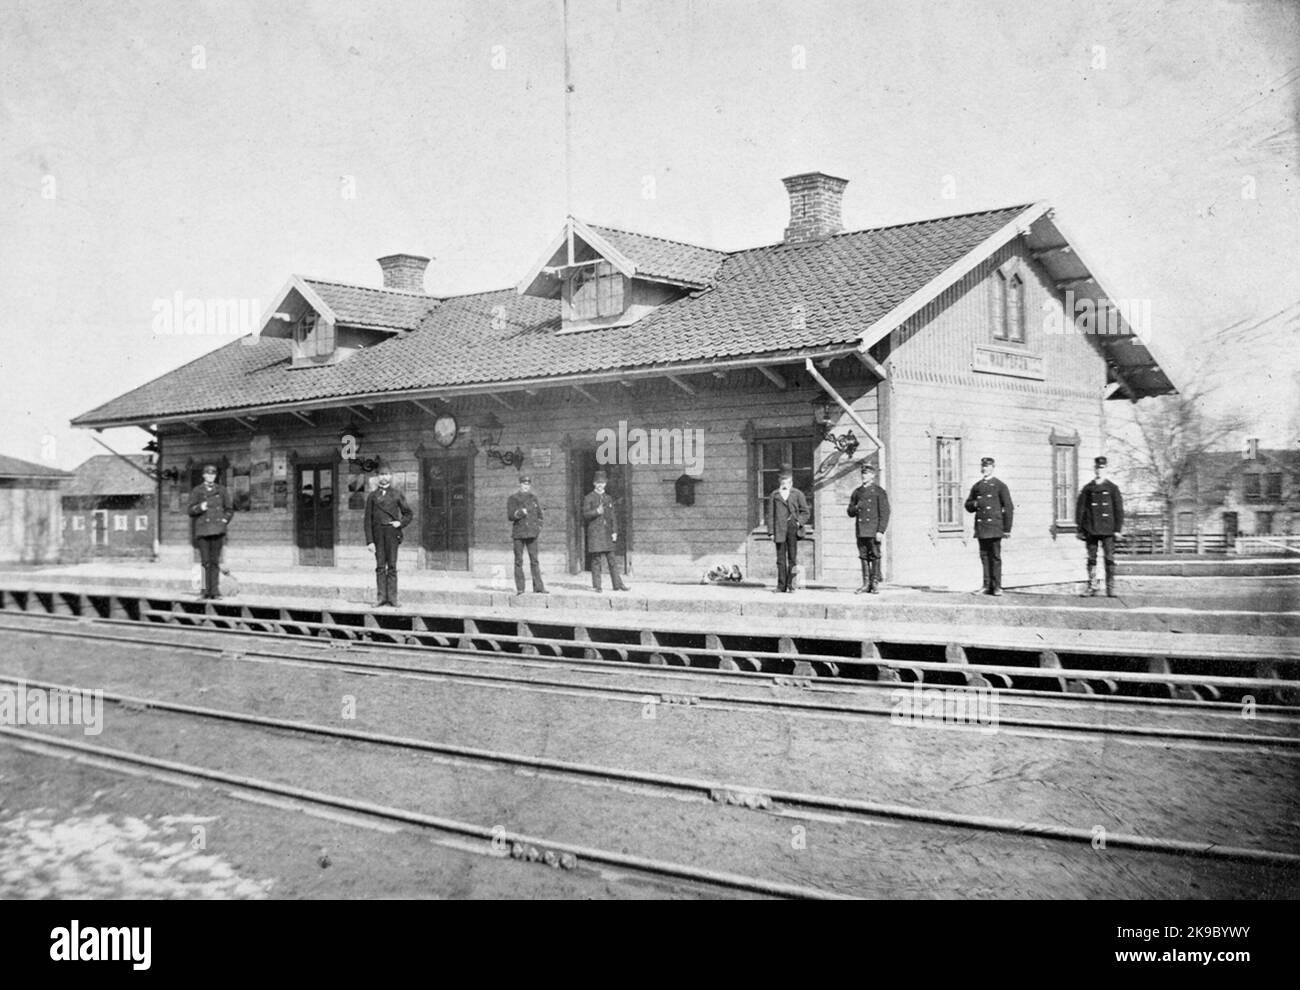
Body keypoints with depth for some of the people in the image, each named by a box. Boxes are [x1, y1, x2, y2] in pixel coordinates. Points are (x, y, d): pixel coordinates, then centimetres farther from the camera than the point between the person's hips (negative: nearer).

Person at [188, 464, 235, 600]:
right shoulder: (197, 491, 9)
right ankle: (205, 590, -5)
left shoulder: (221, 490, 14)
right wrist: (200, 507, -13)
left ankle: (215, 590, 2)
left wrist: (224, 521, 4)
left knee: (215, 561, 0)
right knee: (205, 561, -7)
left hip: (217, 531, 1)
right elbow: (191, 511, 7)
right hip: (202, 530, -1)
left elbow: (229, 509, 19)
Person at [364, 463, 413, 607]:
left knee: (392, 566, 0)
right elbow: (368, 519, 5)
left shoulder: (397, 495, 8)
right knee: (380, 566, 1)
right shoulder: (372, 496, 8)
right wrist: (369, 540, -2)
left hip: (392, 532, -1)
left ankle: (392, 597, 3)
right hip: (377, 533, 1)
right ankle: (382, 597, 4)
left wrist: (400, 523, -4)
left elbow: (408, 513, 15)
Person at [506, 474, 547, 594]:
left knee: (534, 560, 0)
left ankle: (538, 587, 1)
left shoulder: (533, 498, 14)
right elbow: (510, 516, -5)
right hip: (518, 533, -3)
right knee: (518, 561, -1)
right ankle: (519, 588, 2)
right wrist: (521, 512, -18)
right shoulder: (513, 499, 2)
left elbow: (539, 514, 20)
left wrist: (539, 527, 7)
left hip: (532, 534, 3)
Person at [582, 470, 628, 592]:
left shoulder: (608, 499, 16)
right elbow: (585, 515, -5)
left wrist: (615, 532, 6)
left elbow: (613, 516, 15)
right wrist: (596, 512, -22)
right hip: (595, 532, -4)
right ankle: (597, 586, 1)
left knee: (612, 560, 4)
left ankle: (618, 584, 6)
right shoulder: (589, 498, 2)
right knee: (596, 559, -4)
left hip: (607, 533, 4)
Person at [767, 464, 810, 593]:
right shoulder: (774, 495, 10)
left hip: (793, 528, 0)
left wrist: (799, 522, -7)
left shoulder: (797, 494, 10)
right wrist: (771, 532, 1)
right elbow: (770, 514, 8)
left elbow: (805, 512, 12)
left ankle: (790, 585, 3)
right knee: (781, 558, 1)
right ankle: (781, 585, 5)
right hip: (779, 529, 0)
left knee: (792, 557, -2)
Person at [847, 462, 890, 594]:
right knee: (863, 557, 5)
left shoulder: (879, 492, 0)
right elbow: (850, 512, 19)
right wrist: (855, 508, -6)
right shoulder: (857, 492, 15)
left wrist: (880, 531, -12)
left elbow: (885, 513, -4)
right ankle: (866, 584, 9)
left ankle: (874, 584, 0)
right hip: (860, 531, 4)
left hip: (873, 531, -4)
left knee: (875, 557, -3)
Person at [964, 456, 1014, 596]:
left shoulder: (1000, 486, 1)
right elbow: (968, 506, 21)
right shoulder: (976, 487, 14)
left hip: (995, 527, -4)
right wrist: (975, 504, -3)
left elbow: (1009, 508, 0)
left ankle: (997, 586, 1)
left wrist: (1007, 529, -5)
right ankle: (987, 586, 6)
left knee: (995, 557, -3)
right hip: (981, 527, 4)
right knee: (984, 556, 3)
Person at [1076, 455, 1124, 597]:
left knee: (1109, 559, -3)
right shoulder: (1087, 489, 8)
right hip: (1091, 530, 1)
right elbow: (1080, 509, 8)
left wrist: (1118, 528, -2)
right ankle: (1092, 587, 9)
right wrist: (1079, 529, 3)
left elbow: (1119, 509, 4)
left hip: (1107, 530, -1)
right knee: (1091, 558, 3)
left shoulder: (1112, 488, 5)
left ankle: (1110, 589, 3)